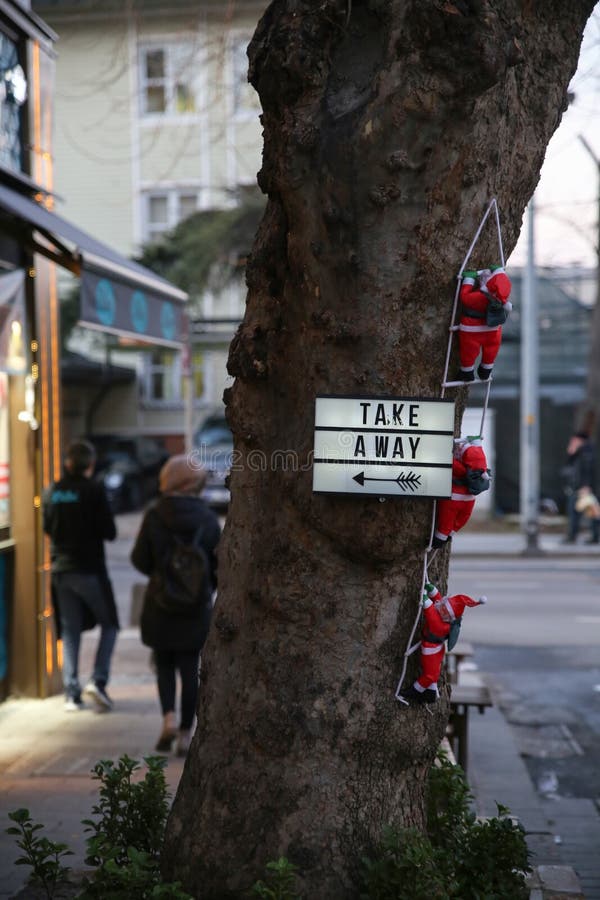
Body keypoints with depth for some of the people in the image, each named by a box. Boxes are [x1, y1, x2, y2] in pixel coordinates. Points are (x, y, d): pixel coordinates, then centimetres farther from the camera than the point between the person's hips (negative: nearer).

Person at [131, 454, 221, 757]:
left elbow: (140, 559, -4)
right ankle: (185, 733, 11)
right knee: (189, 669, 9)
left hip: (160, 604, 0)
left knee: (164, 664, 17)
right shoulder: (208, 518, -4)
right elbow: (218, 563, 0)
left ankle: (169, 718, -2)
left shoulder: (154, 515, -9)